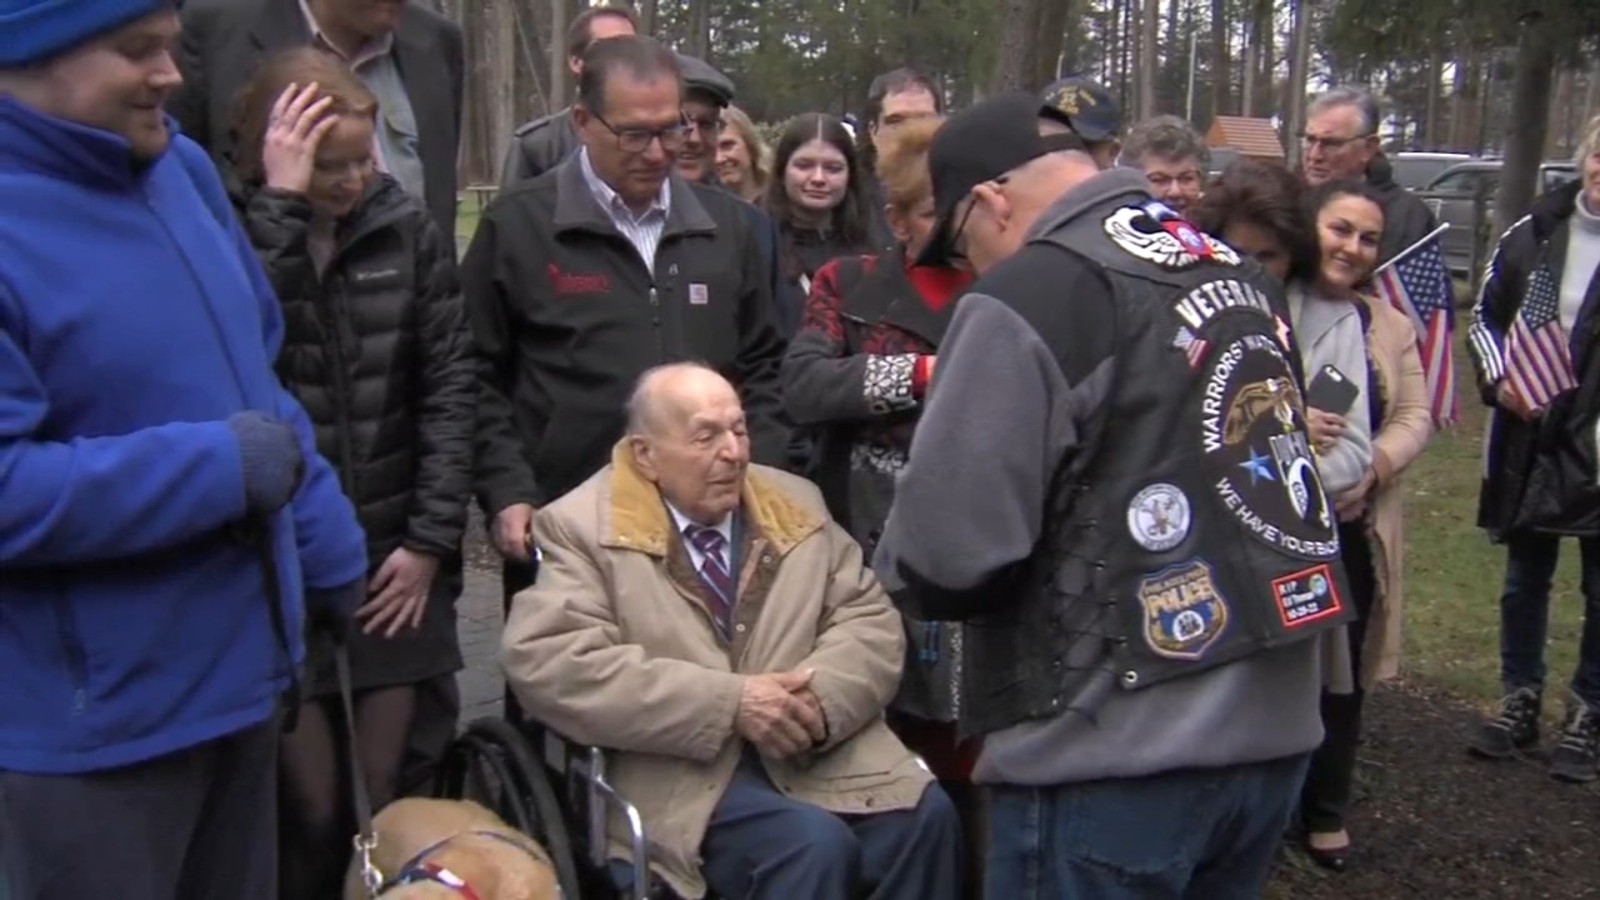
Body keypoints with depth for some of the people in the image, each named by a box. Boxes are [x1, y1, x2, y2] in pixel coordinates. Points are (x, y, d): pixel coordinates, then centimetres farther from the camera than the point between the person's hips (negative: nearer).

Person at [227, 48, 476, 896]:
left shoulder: (408, 229, 1)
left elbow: (451, 383, 3)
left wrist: (432, 538, -1)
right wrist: (281, 204, -21)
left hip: (394, 556, 2)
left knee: (392, 800, 6)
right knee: (309, 810, 0)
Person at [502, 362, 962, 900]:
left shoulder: (795, 504, 15)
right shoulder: (583, 527, 0)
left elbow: (870, 619, 11)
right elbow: (546, 664, -13)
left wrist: (821, 697, -14)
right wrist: (728, 702, -18)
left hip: (824, 750, 5)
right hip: (683, 771, -4)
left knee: (926, 816, -22)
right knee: (814, 844, -30)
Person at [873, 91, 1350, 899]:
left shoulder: (1029, 295, -14)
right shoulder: (1235, 271, 10)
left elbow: (947, 548, -18)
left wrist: (894, 571, 2)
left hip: (1118, 753, -7)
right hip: (1273, 727, 8)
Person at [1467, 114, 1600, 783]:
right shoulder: (1535, 233, 1)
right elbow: (1484, 315, 11)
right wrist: (1498, 379, -5)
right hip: (1530, 442, 3)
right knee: (1524, 580, 16)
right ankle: (1520, 703, 31)